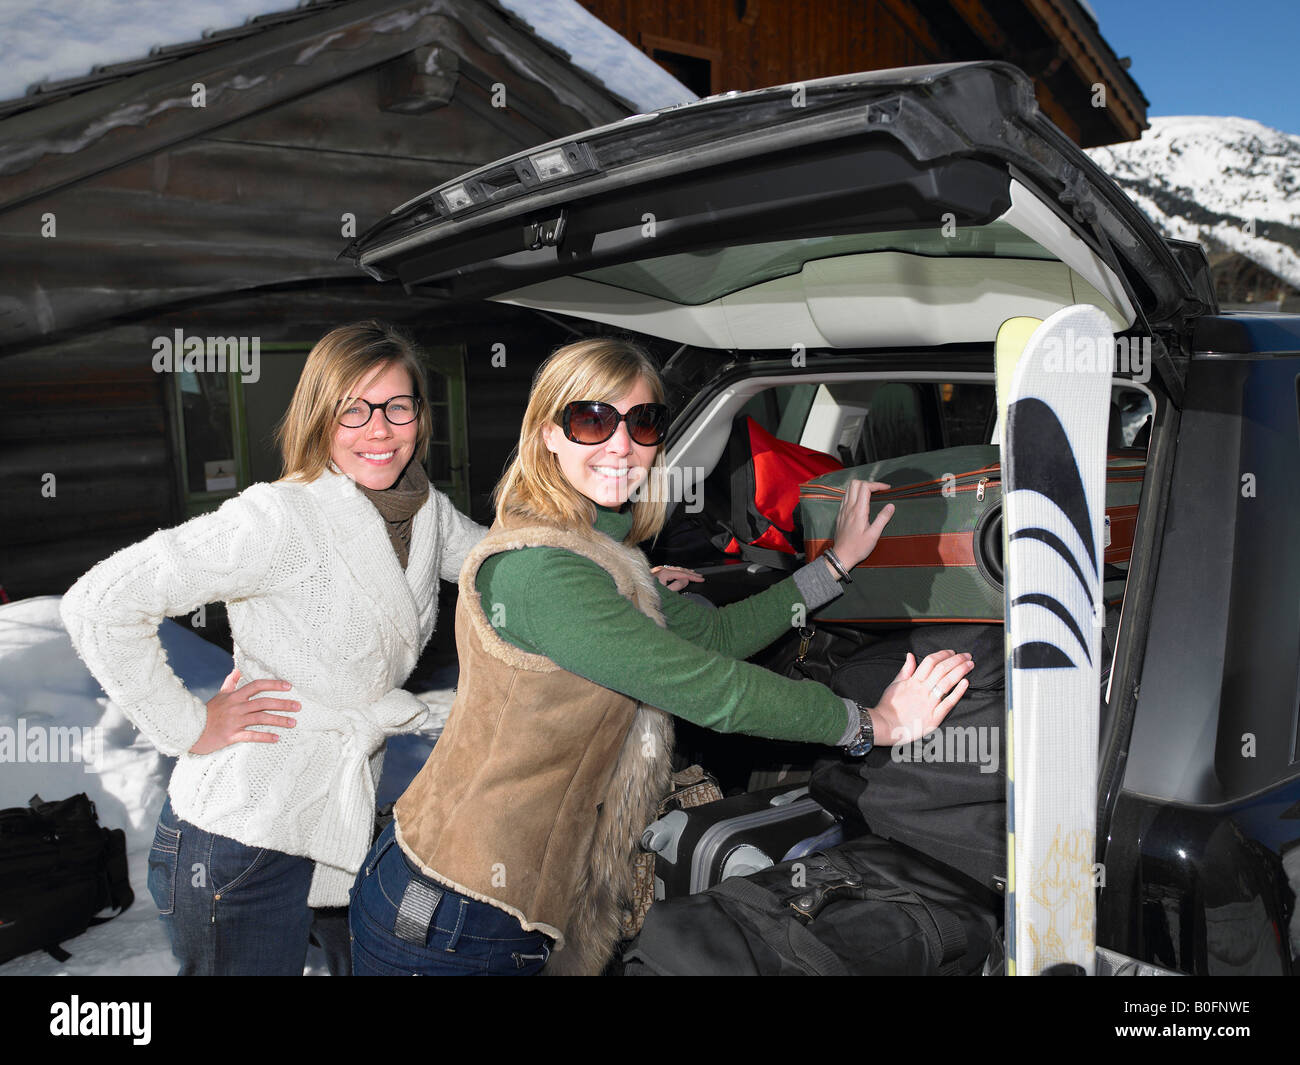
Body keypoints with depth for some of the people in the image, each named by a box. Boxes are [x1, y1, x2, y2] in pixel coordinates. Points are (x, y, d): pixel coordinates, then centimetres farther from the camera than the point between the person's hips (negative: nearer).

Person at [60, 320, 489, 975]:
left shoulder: (429, 511, 2)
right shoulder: (283, 517, -22)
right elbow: (99, 605, -25)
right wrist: (190, 727, -18)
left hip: (340, 818, 7)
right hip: (241, 840, -7)